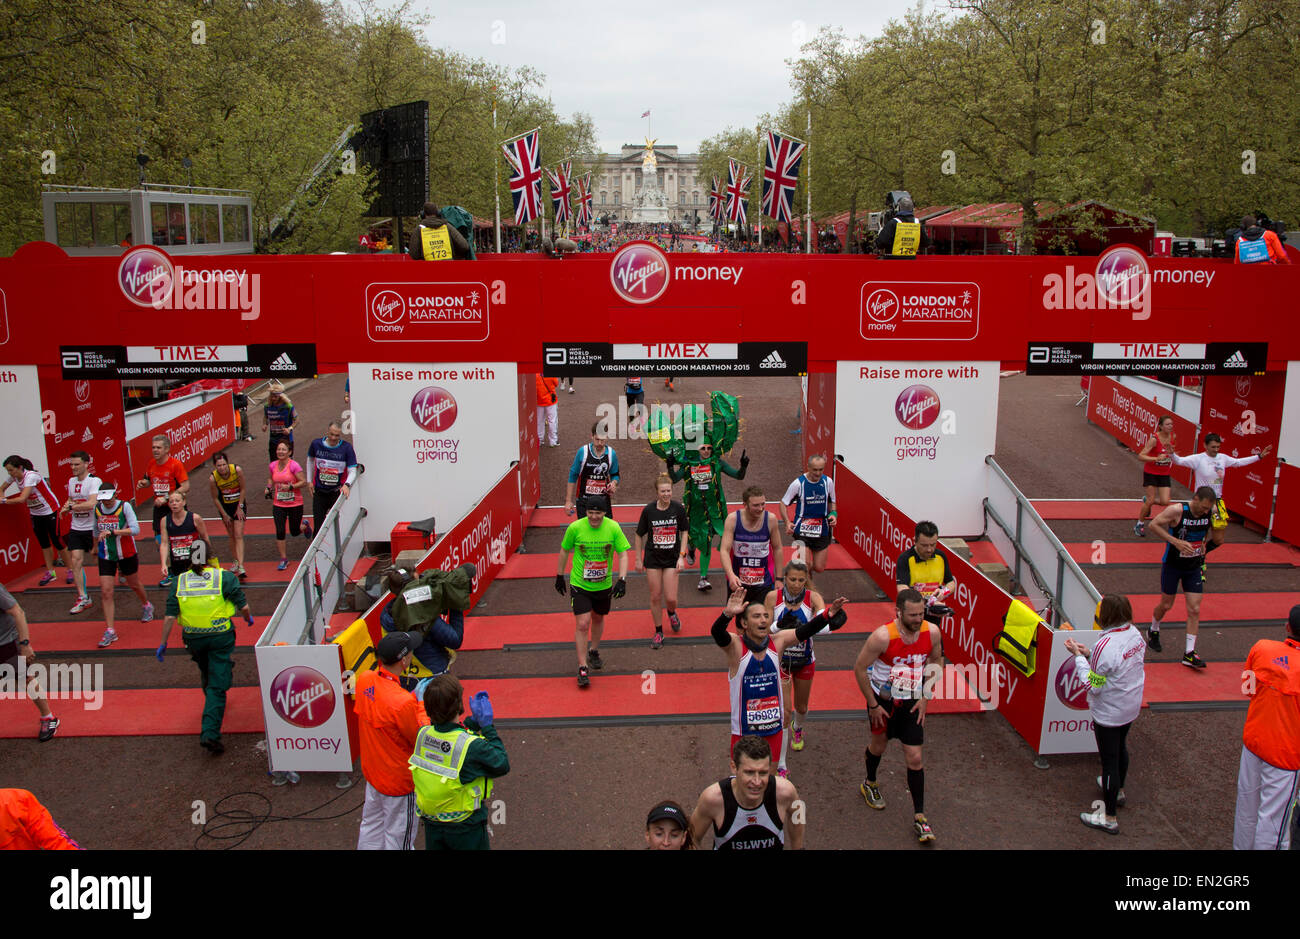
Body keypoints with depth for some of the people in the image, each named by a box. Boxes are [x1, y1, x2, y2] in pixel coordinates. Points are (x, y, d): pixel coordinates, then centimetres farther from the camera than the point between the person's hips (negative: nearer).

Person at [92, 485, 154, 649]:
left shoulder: (124, 507, -17)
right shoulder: (97, 509, -4)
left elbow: (135, 529, -27)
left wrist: (112, 532, -35)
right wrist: (96, 546, 26)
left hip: (127, 554, -3)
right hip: (106, 556, 3)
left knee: (134, 584, 18)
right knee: (106, 591, -7)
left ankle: (146, 605, 51)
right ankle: (110, 631, -3)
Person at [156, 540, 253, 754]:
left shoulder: (179, 582, -1)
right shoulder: (225, 577, -9)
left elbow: (170, 616, -3)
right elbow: (243, 606, -6)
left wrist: (163, 643, 6)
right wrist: (248, 618, 16)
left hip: (193, 638, 3)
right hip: (220, 636, -3)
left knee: (206, 675, 29)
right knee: (217, 685, 0)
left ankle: (213, 707, 52)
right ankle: (210, 734, -10)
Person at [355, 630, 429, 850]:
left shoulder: (364, 680, -13)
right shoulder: (403, 702, -35)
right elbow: (421, 740, -20)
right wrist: (423, 705, -9)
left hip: (372, 771, 7)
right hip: (399, 779, -7)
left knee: (371, 826, 27)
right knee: (398, 836, 15)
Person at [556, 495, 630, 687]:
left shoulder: (613, 528, -13)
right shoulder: (575, 528, -15)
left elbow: (623, 554, -8)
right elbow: (564, 551, 0)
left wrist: (622, 579, -19)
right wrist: (560, 576, 6)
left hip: (604, 585, 3)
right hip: (579, 585, -2)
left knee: (598, 619, 20)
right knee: (582, 624, -10)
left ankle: (593, 651, 46)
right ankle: (582, 668, 0)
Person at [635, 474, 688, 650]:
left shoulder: (679, 508, -10)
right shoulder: (649, 510, -11)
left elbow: (684, 533, 1)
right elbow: (640, 535, 1)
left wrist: (681, 556, -5)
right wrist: (638, 559, 3)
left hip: (672, 559, 0)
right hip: (652, 558, 0)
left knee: (671, 599, -3)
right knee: (655, 597, 4)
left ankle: (672, 613, 34)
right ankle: (658, 632, 22)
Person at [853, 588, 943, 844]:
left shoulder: (932, 632, -17)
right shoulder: (882, 637, -28)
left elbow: (936, 661, 5)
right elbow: (860, 668, -16)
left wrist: (925, 697, 1)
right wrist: (873, 705, -11)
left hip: (911, 703, 2)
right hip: (882, 700, -2)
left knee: (915, 758, -2)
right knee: (879, 744, 20)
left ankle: (919, 816, 12)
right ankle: (870, 784, 51)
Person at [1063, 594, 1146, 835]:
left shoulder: (1106, 645, -31)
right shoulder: (1135, 634, -7)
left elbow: (1093, 685, -24)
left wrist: (1079, 656, -16)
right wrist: (1089, 654, 2)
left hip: (1109, 713, -8)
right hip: (1131, 707, 8)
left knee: (1109, 759, 4)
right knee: (1120, 748, 29)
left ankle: (1109, 817, 16)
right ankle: (1117, 790, 53)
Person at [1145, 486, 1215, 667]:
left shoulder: (1211, 512, -8)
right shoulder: (1177, 510, -22)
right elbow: (1154, 524, -16)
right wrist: (1175, 541, -24)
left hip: (1194, 567, 3)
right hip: (1172, 565, -3)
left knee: (1194, 610, -3)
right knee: (1166, 605, 10)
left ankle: (1189, 654, 3)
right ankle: (1153, 632, 41)